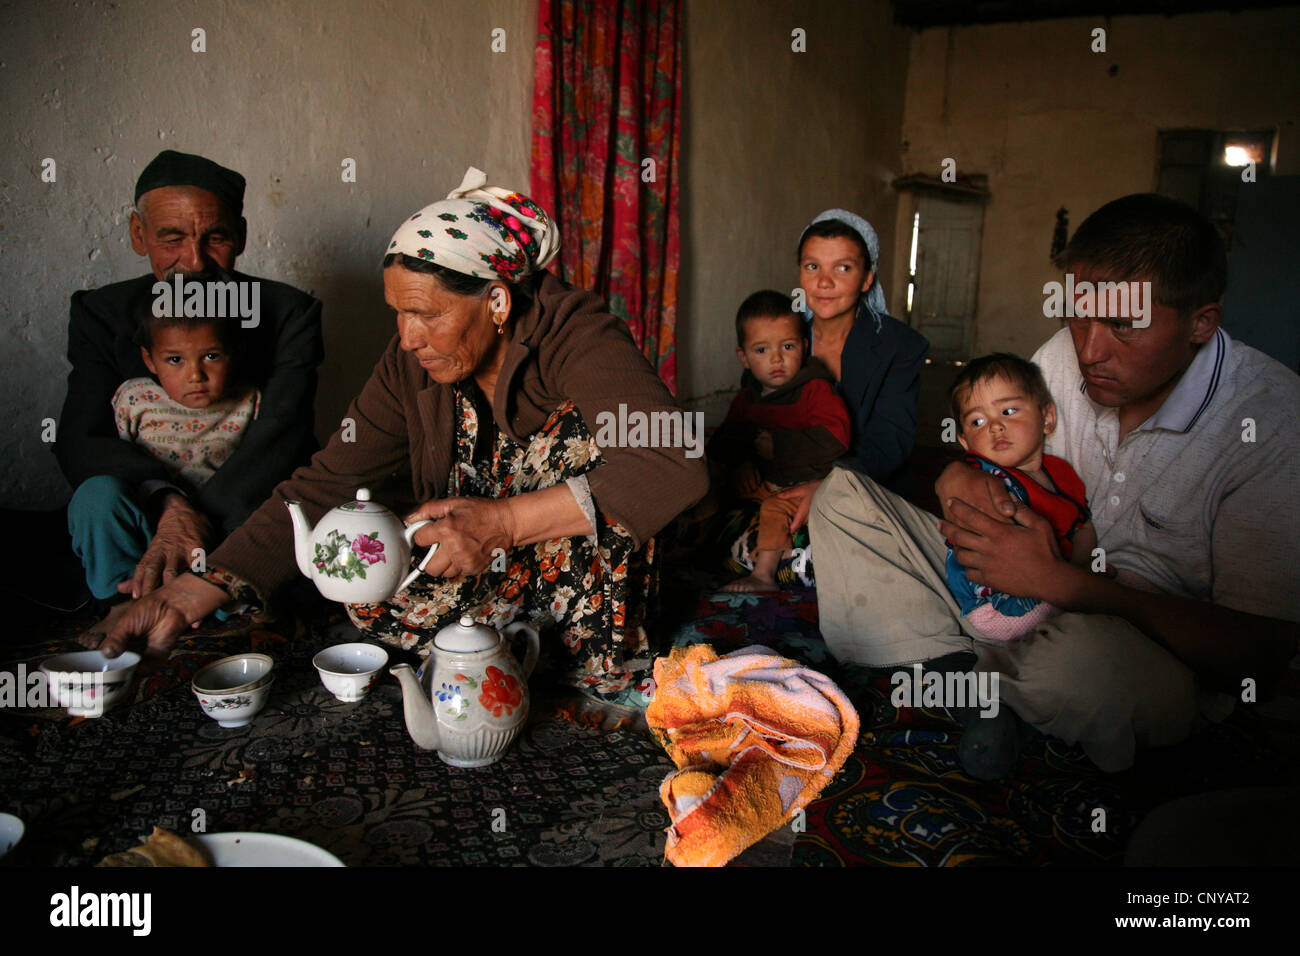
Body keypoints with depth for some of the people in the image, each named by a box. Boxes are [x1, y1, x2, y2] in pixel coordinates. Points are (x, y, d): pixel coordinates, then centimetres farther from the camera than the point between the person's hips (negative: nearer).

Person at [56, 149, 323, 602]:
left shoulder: (290, 313, -2)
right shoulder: (102, 314, 4)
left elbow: (280, 436, -17)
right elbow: (79, 441, -9)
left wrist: (199, 519, -35)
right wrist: (167, 502, -32)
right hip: (144, 518, 1)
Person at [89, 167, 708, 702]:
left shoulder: (575, 334, -25)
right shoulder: (411, 364, -11)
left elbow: (675, 467, -39)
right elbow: (328, 485, -12)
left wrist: (502, 522, -46)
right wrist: (195, 592, -22)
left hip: (582, 560, -3)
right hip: (481, 560, 4)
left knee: (581, 429, -30)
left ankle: (598, 648, -17)